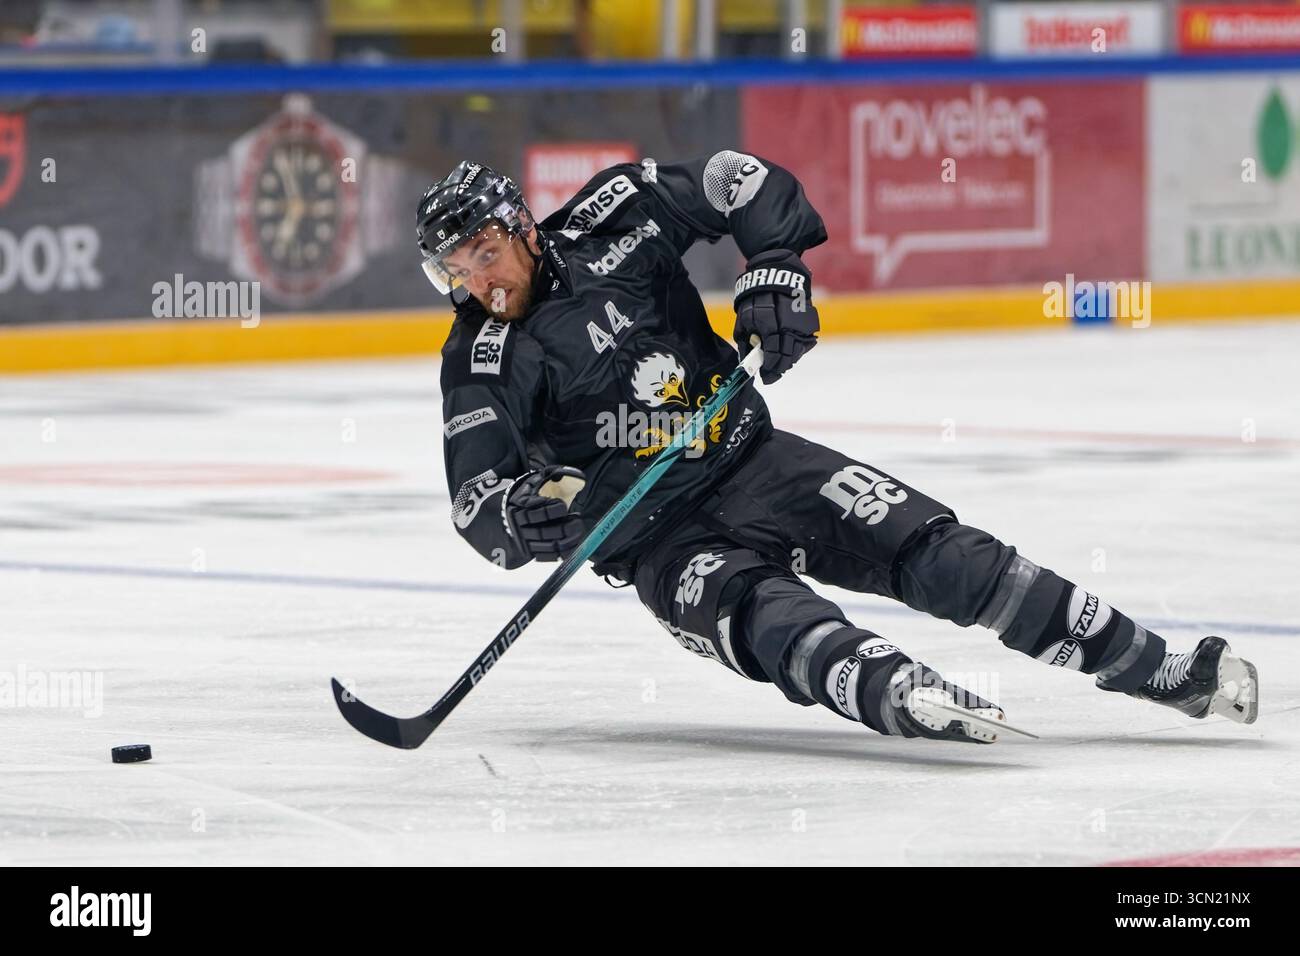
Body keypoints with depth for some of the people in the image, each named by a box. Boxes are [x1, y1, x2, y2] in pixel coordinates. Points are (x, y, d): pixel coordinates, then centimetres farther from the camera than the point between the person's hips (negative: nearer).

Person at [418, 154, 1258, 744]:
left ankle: (1163, 671, -9)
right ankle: (902, 698, -63)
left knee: (934, 553, -11)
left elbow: (750, 184, 2)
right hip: (654, 538, -2)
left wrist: (774, 270, -14)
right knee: (764, 611, -33)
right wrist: (525, 515, -36)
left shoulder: (612, 221, -4)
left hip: (747, 461, 2)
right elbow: (475, 504, -14)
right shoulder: (486, 363, -8)